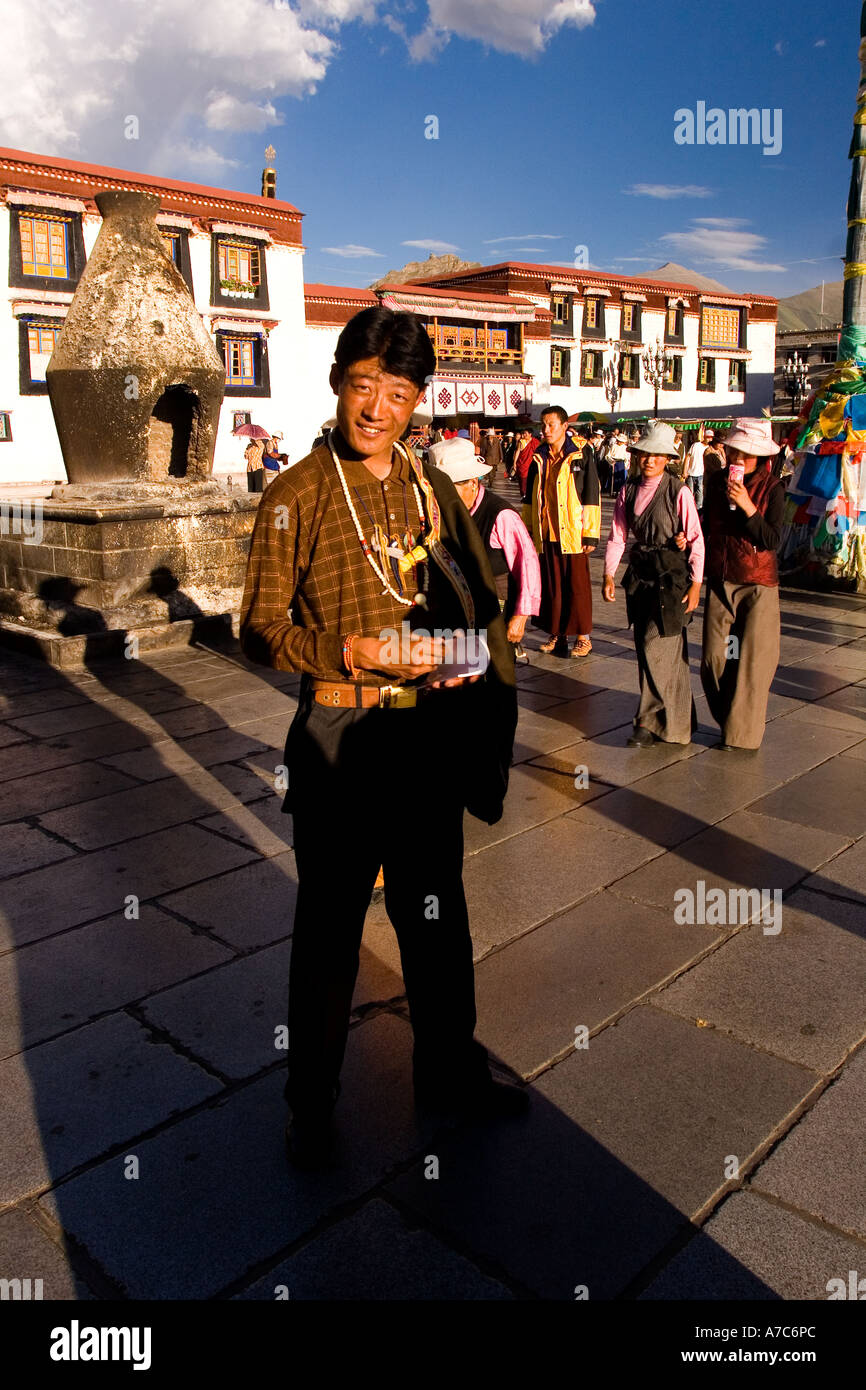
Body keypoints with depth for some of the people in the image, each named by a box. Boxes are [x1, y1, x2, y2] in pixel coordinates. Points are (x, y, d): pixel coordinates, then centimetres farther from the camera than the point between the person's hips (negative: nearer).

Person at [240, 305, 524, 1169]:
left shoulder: (433, 487, 7)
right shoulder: (297, 496, -7)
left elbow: (482, 601, 13)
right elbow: (260, 631, -9)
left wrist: (492, 698, -2)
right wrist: (355, 652, -25)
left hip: (433, 732, 5)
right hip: (341, 739, -4)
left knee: (436, 912, 19)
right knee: (329, 926, 9)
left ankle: (448, 1069, 41)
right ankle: (311, 1103, 31)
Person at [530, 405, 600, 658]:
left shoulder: (581, 454, -4)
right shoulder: (539, 457, 10)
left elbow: (592, 495, -6)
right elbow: (531, 496, 17)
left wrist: (591, 534, -11)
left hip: (573, 533, -4)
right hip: (546, 533, 4)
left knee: (577, 585, 1)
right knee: (550, 585, 8)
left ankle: (583, 637, 11)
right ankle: (557, 635, 18)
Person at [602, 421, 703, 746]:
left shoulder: (679, 492, -8)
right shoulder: (628, 491, 6)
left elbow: (696, 540, -8)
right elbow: (617, 536, 9)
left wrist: (696, 584, -11)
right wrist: (609, 574, 1)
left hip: (672, 576, -5)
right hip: (640, 575, 6)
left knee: (656, 646, -9)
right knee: (645, 647, 9)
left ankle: (650, 722, 3)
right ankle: (678, 718, 24)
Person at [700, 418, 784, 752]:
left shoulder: (771, 488, -7)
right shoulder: (717, 481, 5)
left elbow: (772, 541, -15)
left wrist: (747, 507, -25)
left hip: (757, 585, -4)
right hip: (719, 581, 4)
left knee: (751, 660, -3)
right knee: (714, 657, 1)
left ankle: (744, 731, 12)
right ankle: (728, 721, 21)